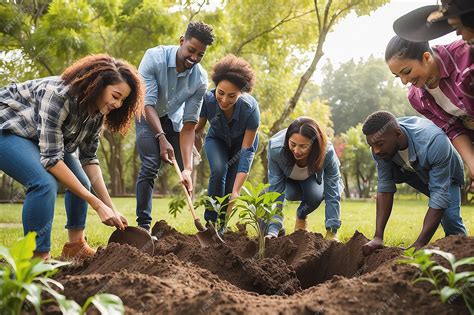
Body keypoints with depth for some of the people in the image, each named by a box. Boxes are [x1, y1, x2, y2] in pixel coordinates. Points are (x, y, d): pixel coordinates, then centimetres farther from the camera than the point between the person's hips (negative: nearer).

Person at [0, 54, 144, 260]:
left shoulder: (96, 113, -10)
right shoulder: (58, 94, -35)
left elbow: (89, 158, -4)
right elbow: (51, 158, -36)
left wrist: (111, 209, -12)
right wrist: (98, 204, -34)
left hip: (34, 136, 9)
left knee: (81, 183, 2)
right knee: (45, 183, -28)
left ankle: (75, 247, 13)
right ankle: (38, 258, -19)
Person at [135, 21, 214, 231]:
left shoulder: (200, 79, -23)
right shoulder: (154, 57, -30)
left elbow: (189, 125, -23)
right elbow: (148, 102, -31)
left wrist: (187, 168, -31)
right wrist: (162, 138, -43)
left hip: (173, 119, 3)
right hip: (147, 116, -3)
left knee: (187, 171, -3)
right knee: (150, 165, -19)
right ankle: (143, 225, -14)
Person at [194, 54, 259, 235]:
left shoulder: (251, 108, -38)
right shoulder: (207, 100, -34)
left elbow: (247, 151, -35)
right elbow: (197, 131, -21)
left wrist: (236, 191, -39)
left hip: (242, 143, -1)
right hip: (217, 140, 1)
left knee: (231, 185, -13)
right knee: (218, 171, -26)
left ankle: (221, 224, 15)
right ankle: (211, 222, -11)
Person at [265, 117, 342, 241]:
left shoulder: (327, 152, -39)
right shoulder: (276, 150, -40)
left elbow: (332, 195, -31)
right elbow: (275, 192, -37)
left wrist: (331, 232, -34)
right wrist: (272, 232, -45)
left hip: (312, 174, 1)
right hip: (286, 175, -1)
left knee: (315, 195, -26)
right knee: (291, 194, -29)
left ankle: (301, 217, 7)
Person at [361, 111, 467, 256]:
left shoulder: (435, 142, -44)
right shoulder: (380, 143, -30)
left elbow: (440, 196, -42)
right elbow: (385, 186, -27)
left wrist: (419, 245, -47)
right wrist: (378, 237, -34)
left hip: (446, 174, -4)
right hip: (410, 170, 4)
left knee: (450, 217, -24)